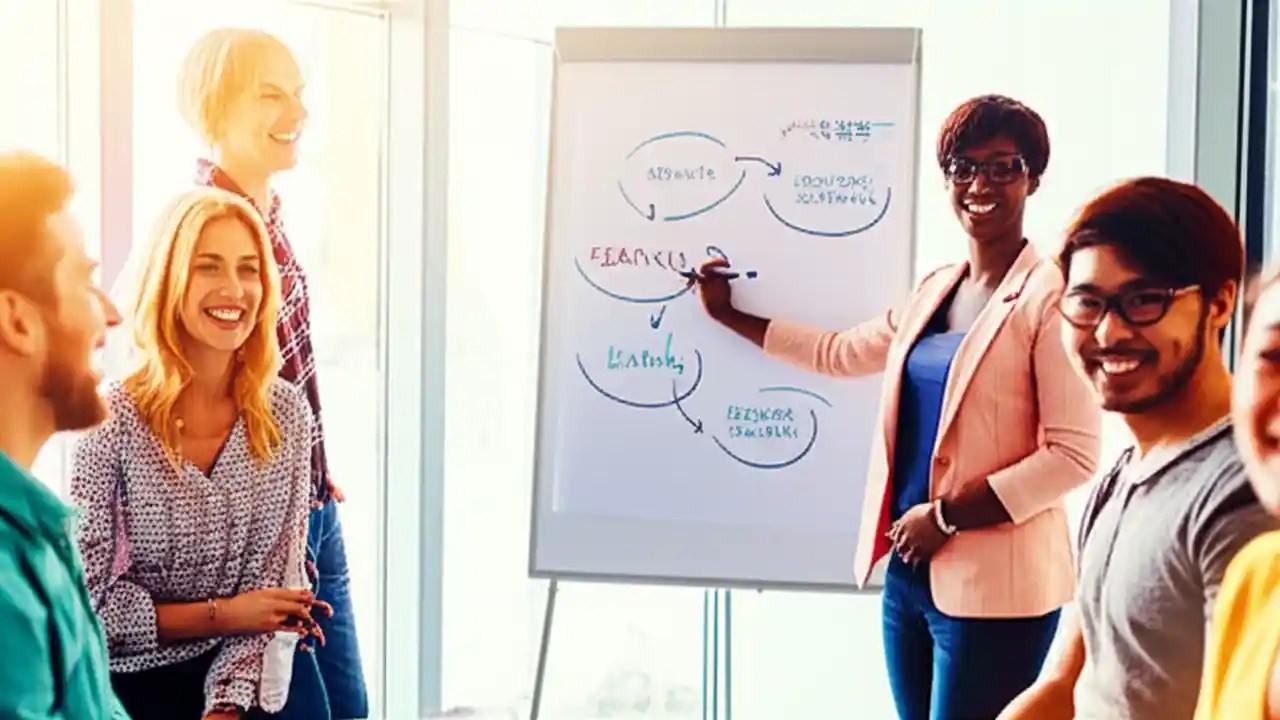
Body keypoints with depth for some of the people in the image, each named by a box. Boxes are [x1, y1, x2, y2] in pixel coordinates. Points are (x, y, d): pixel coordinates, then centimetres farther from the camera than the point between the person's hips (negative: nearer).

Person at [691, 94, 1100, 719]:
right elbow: (839, 352, 29)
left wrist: (947, 515, -16)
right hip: (910, 571, 8)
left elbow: (1073, 455, -16)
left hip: (993, 585, -8)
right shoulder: (933, 291, 12)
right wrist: (729, 315, 34)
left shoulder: (1049, 297, -12)